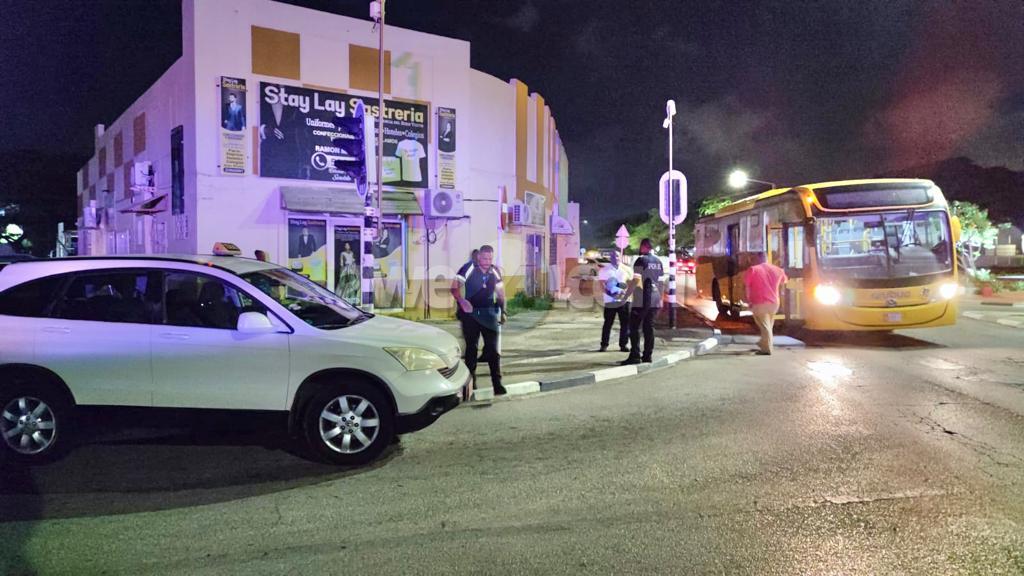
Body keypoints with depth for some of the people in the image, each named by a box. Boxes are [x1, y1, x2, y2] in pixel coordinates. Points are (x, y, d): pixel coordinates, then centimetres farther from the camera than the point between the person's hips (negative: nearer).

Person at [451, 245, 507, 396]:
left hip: (489, 313, 3)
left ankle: (497, 383, 2)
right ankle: (470, 381, 17)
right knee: (471, 348, 6)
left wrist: (502, 311, 8)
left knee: (494, 349, -2)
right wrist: (461, 301, -30)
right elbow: (454, 287, -14)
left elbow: (500, 292, 14)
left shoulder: (494, 271, 3)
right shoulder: (469, 268, -11)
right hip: (471, 313, -3)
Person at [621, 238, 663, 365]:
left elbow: (636, 280, -18)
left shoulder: (641, 261, -10)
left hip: (641, 301, -7)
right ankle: (647, 355, 11)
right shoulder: (658, 261, 13)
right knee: (649, 327, 11)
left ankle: (635, 356, -9)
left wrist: (626, 296, -14)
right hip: (655, 301, 7)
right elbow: (661, 282, 17)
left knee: (634, 328, -3)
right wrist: (660, 298, 24)